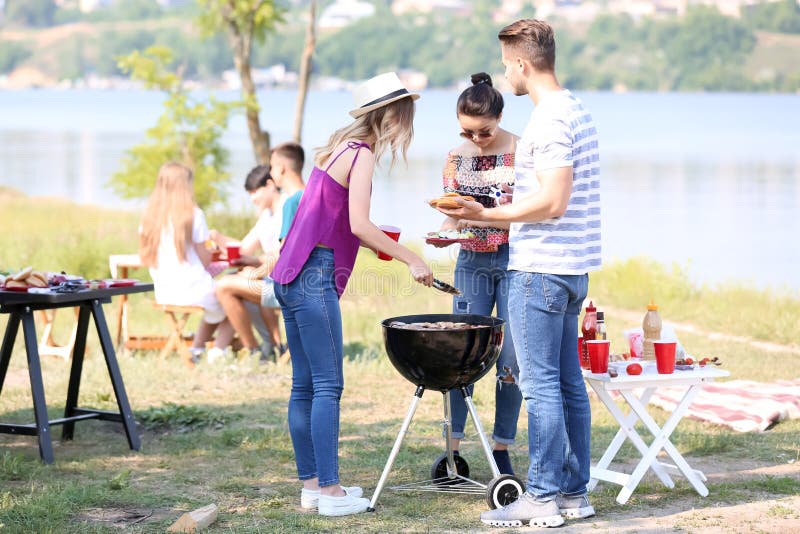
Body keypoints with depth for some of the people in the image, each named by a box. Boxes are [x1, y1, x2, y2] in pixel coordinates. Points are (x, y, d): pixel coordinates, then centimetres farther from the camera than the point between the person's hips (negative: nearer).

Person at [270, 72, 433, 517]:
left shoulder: (341, 148, 17)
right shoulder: (362, 155, -10)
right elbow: (359, 224, -19)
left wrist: (382, 243, 22)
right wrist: (411, 259, -15)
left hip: (292, 277, 10)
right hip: (315, 276, -10)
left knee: (305, 386, 10)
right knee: (328, 386, -8)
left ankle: (312, 484, 15)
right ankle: (329, 492, -7)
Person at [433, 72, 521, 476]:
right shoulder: (457, 158, 6)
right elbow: (453, 217, 10)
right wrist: (444, 231, -13)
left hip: (514, 261, -3)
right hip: (471, 262, 3)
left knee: (510, 360, -1)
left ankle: (502, 451, 7)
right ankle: (453, 446, 7)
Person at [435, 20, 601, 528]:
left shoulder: (550, 119, -17)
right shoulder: (576, 110, 15)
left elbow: (553, 201, -24)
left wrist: (486, 214, -19)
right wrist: (502, 212, 21)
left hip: (540, 270, -10)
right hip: (571, 267, 10)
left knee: (540, 384, -5)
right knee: (568, 382, 12)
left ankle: (543, 498, -2)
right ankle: (575, 492, 17)